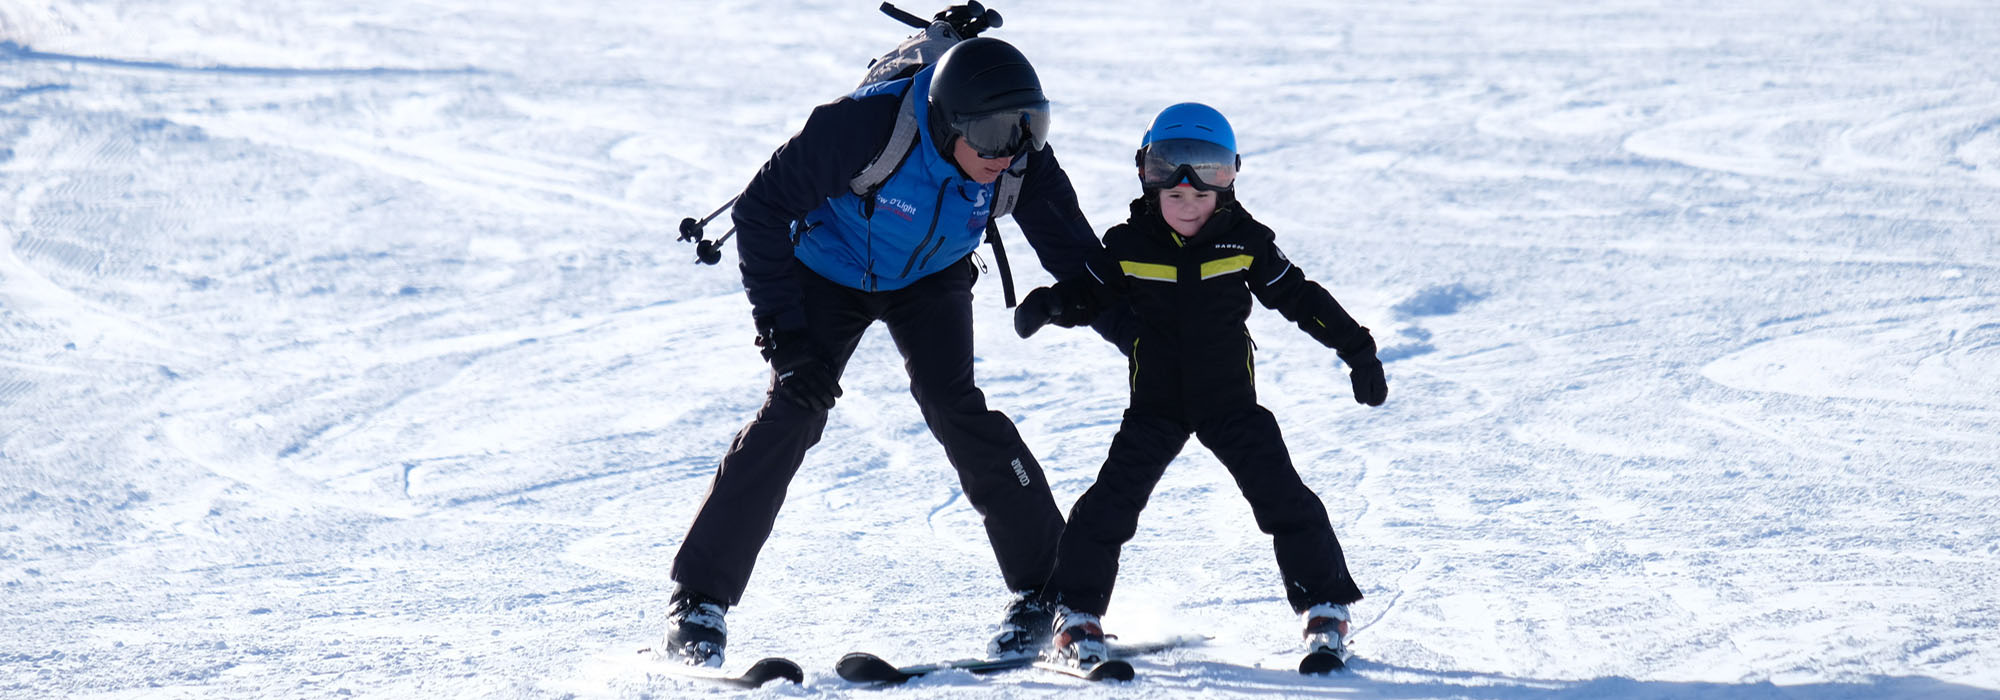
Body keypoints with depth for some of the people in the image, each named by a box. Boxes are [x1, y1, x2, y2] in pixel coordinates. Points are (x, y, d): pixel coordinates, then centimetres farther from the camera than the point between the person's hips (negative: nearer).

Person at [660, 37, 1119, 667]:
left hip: (930, 282, 2)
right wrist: (783, 331, -27)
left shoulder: (1020, 154, -27)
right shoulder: (863, 127, -38)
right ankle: (699, 597, -7)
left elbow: (1069, 242, -8)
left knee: (953, 406, -18)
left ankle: (1045, 588, -8)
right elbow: (762, 209, -26)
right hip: (830, 275, -2)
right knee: (792, 412, -15)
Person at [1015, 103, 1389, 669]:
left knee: (1282, 497, -7)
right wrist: (1047, 304, -12)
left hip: (1231, 402, 0)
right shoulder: (1126, 246, -5)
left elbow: (1299, 297, 4)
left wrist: (1357, 350, 6)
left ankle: (1325, 608, 6)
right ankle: (1077, 612, 3)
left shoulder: (1245, 242, -4)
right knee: (1113, 500, -10)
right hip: (1155, 404, 0)